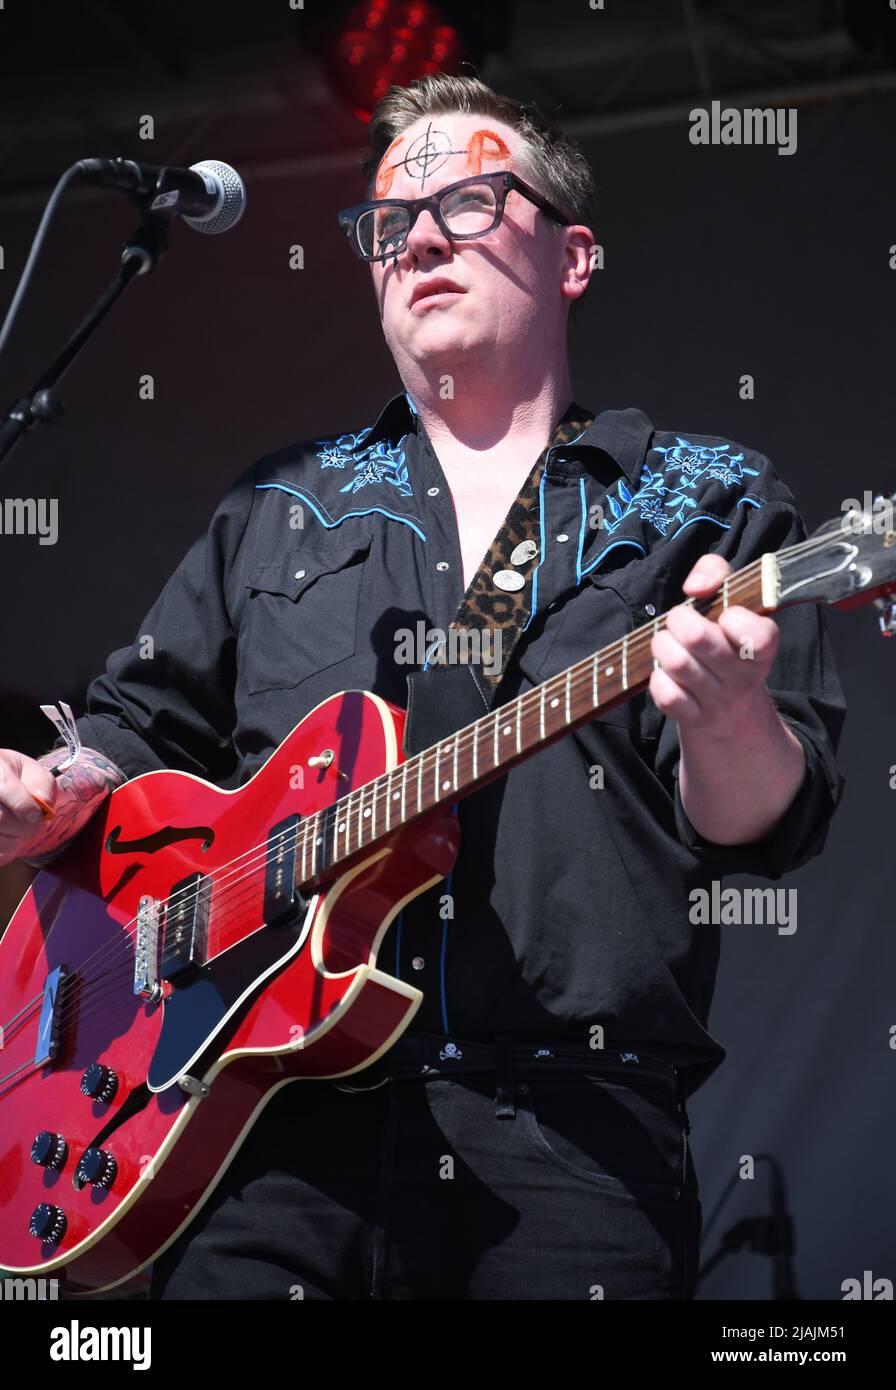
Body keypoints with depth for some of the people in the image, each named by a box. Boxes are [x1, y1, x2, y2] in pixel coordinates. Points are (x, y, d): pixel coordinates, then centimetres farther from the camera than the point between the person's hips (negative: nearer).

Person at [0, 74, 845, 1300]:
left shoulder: (714, 505, 10)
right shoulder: (279, 509, 20)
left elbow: (761, 829, 0)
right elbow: (142, 726, 25)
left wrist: (727, 723, -23)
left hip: (572, 1138, -2)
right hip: (279, 1127, 2)